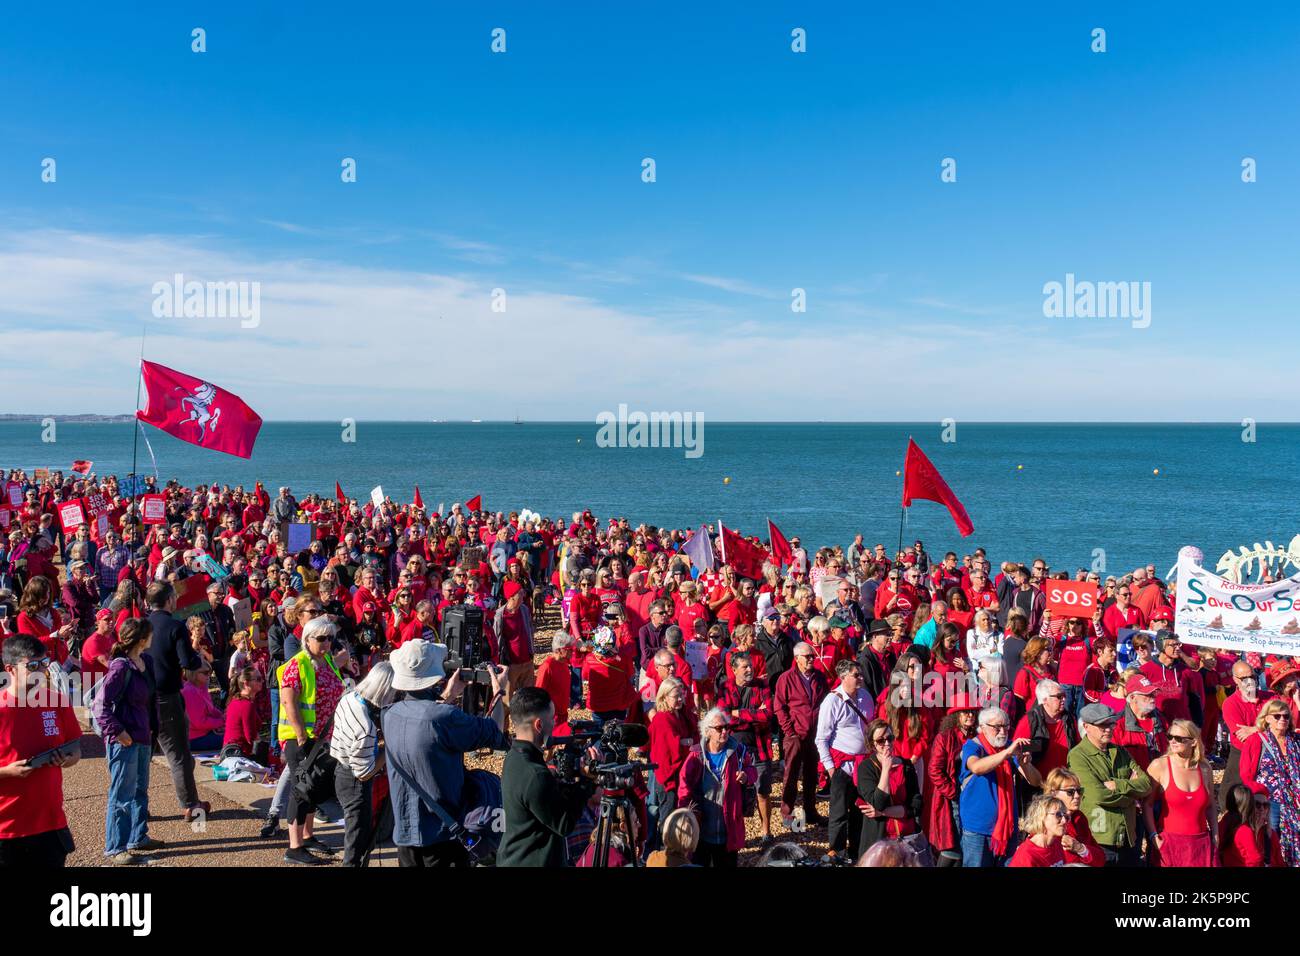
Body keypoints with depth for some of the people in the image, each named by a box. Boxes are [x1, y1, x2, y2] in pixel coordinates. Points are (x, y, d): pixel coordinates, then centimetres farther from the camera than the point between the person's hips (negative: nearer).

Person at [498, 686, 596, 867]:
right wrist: (587, 779, -13)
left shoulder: (515, 757, -1)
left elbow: (555, 794, 7)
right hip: (531, 862, -9)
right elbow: (565, 824, -18)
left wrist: (580, 780, -5)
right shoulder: (534, 776, -29)